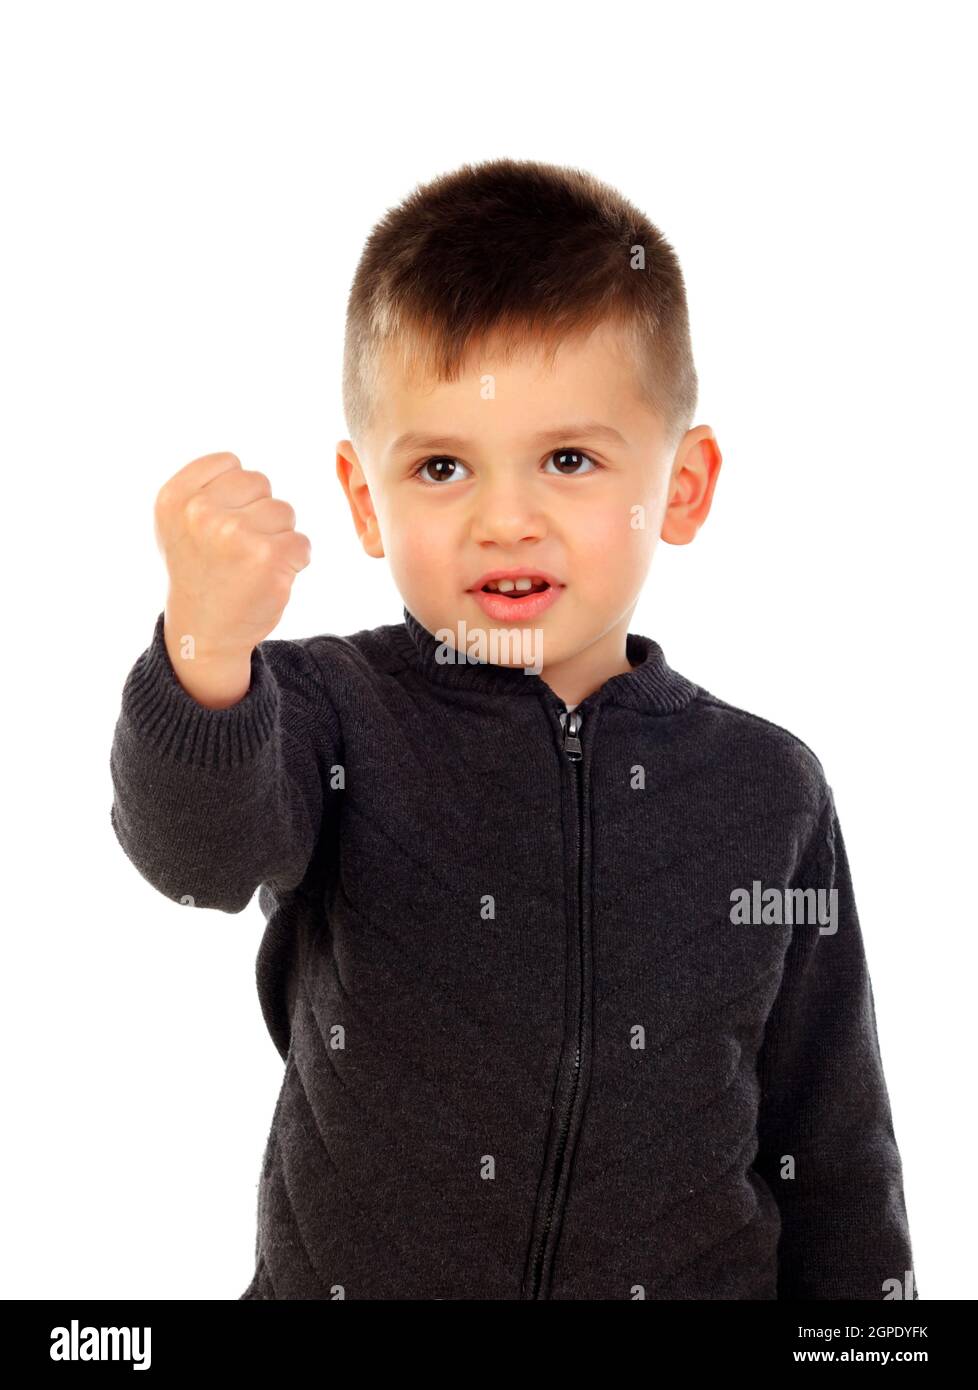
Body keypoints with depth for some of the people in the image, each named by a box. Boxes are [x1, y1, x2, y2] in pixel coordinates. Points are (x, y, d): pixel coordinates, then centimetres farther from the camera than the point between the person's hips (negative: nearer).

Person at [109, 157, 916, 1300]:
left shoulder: (766, 790, -6)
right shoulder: (326, 716, -11)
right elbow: (202, 851, -32)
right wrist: (207, 655, -49)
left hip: (696, 1275, 1)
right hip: (345, 1270, -1)